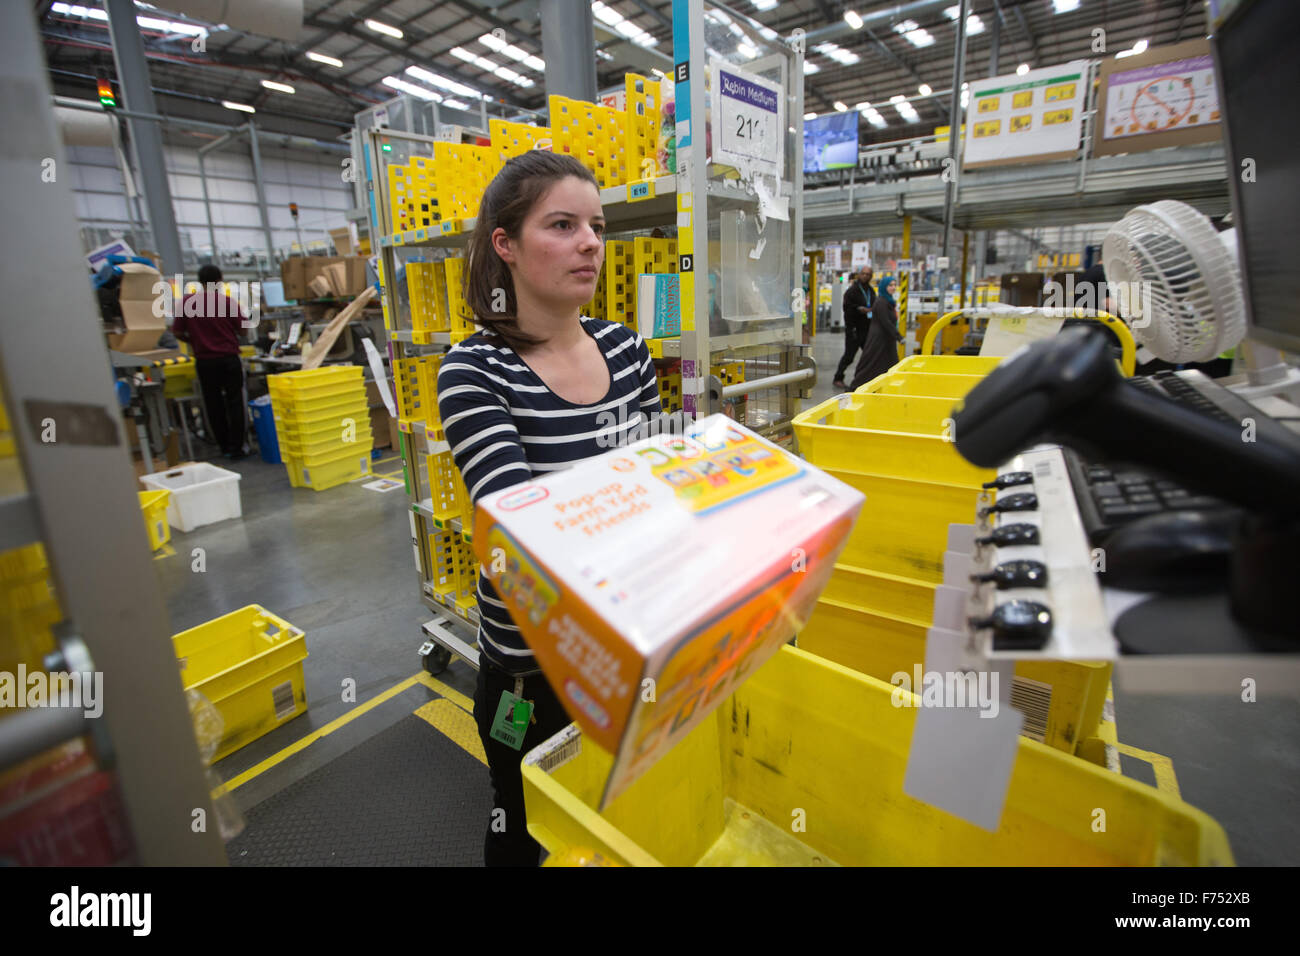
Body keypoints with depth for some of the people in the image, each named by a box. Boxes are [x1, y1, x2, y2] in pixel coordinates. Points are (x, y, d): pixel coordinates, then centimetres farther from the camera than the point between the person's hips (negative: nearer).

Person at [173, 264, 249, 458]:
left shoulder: (187, 302, 0)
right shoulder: (228, 301, -5)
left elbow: (177, 332, 3)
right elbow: (242, 329, 0)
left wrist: (194, 342, 21)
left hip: (204, 360, 2)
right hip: (229, 358, -2)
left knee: (213, 405, 11)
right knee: (234, 402, 5)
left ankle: (224, 446, 17)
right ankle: (236, 447, 3)